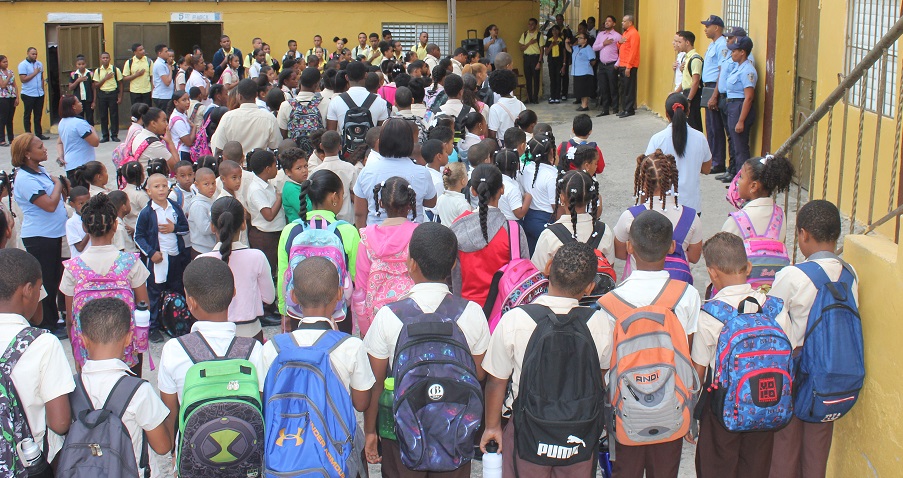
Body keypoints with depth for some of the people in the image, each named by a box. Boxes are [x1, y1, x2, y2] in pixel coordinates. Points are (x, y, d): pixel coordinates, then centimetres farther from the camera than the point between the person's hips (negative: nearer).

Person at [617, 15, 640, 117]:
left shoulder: (633, 33, -11)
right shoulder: (625, 33, 18)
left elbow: (633, 51, -17)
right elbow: (619, 48, 23)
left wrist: (628, 67, -21)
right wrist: (619, 42, 0)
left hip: (629, 66, -9)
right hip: (622, 65, 9)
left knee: (629, 89, -6)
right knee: (623, 89, 10)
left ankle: (629, 110, -3)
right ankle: (624, 109, 14)